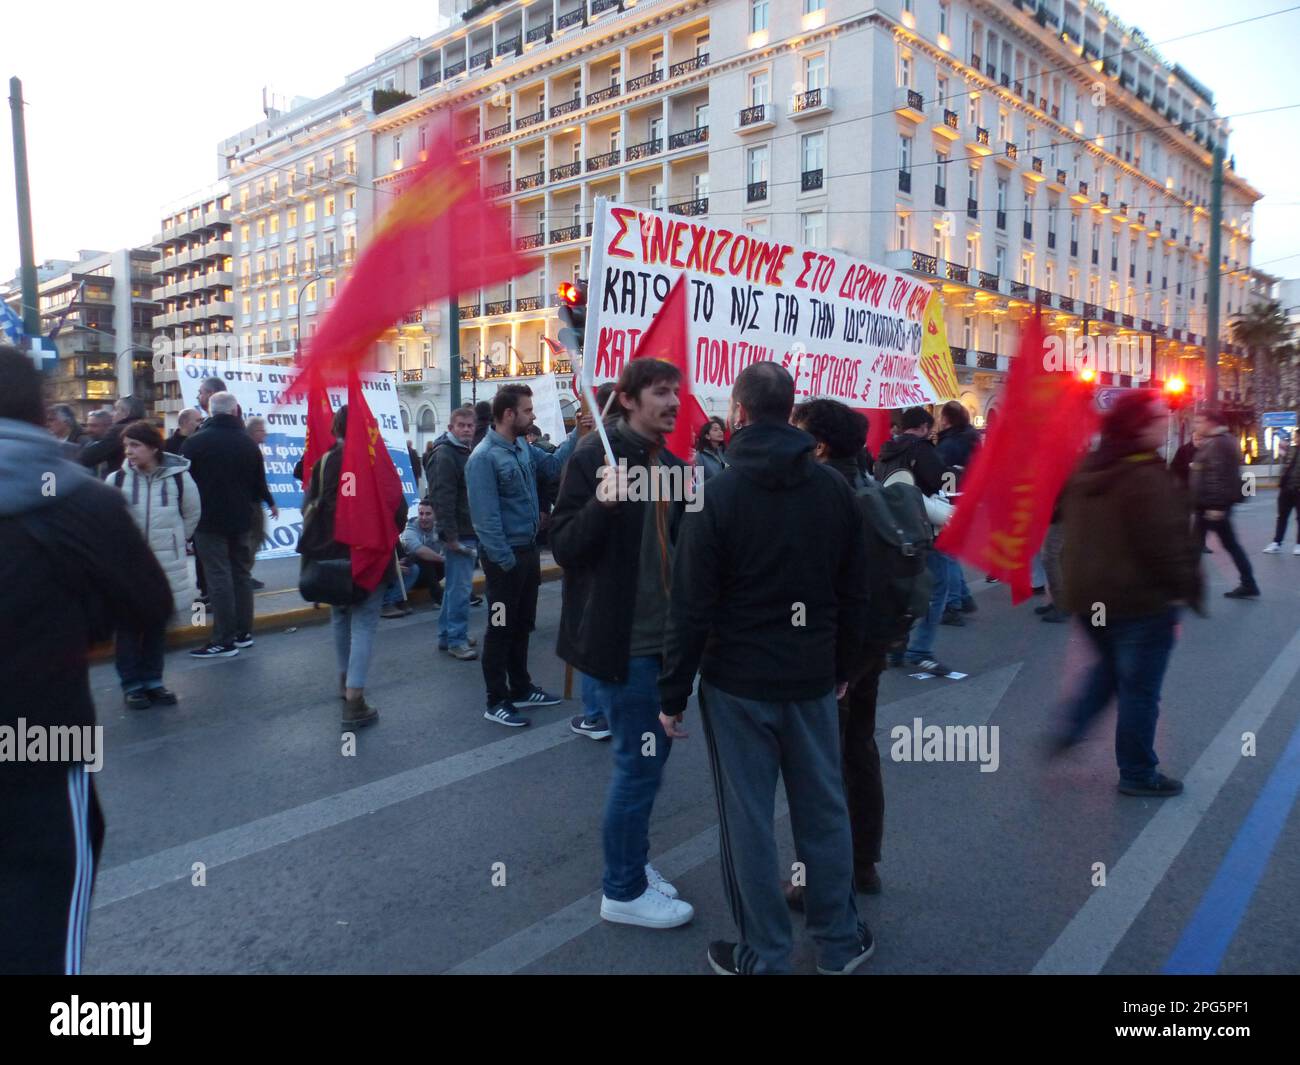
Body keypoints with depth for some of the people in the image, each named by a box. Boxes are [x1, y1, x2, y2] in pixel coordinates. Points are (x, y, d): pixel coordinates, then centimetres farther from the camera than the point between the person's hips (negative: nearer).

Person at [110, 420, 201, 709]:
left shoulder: (178, 477, -6)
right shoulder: (117, 480, -7)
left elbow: (192, 514, 9)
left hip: (166, 565, 1)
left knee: (158, 626, 11)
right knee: (128, 626, 5)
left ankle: (152, 681, 23)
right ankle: (132, 684, 16)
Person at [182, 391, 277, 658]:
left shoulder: (195, 442, -10)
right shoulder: (248, 443, 3)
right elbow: (259, 482, 10)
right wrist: (270, 503, 30)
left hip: (209, 521, -5)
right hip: (241, 520, 5)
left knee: (219, 578, -5)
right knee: (241, 574, 14)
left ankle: (224, 641, -4)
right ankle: (244, 633, 20)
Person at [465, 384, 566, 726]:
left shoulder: (523, 447, 7)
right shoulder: (484, 457, -19)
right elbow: (486, 516, -21)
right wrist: (504, 559, -21)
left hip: (529, 550, 9)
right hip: (505, 557, -8)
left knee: (522, 625, 18)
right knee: (501, 628, 3)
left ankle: (521, 689, 32)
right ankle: (496, 701, 14)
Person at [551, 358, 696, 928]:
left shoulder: (670, 462, 11)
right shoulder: (595, 455, -12)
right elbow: (563, 546, -16)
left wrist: (692, 506, -2)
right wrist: (603, 503, -31)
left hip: (662, 634, 8)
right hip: (623, 637, -8)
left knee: (652, 752, 18)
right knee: (638, 761, 0)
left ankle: (631, 861, 36)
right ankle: (622, 891, 18)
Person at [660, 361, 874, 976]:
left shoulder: (718, 494, -11)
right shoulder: (833, 489, 1)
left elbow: (691, 608, -13)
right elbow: (854, 593, 6)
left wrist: (672, 694, -5)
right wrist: (844, 666, 18)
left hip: (737, 682, -4)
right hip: (813, 679, 4)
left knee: (748, 820, 7)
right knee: (823, 810, 16)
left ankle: (765, 956, 19)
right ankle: (839, 942, 30)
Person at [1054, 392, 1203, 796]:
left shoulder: (1087, 470, 7)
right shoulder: (1148, 478, -20)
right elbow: (1166, 543, -21)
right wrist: (1185, 590, -11)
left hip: (1088, 594, 8)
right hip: (1141, 600, -8)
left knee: (1109, 666, 28)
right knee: (1140, 689, 5)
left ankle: (1071, 725, 15)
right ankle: (1137, 774, 16)